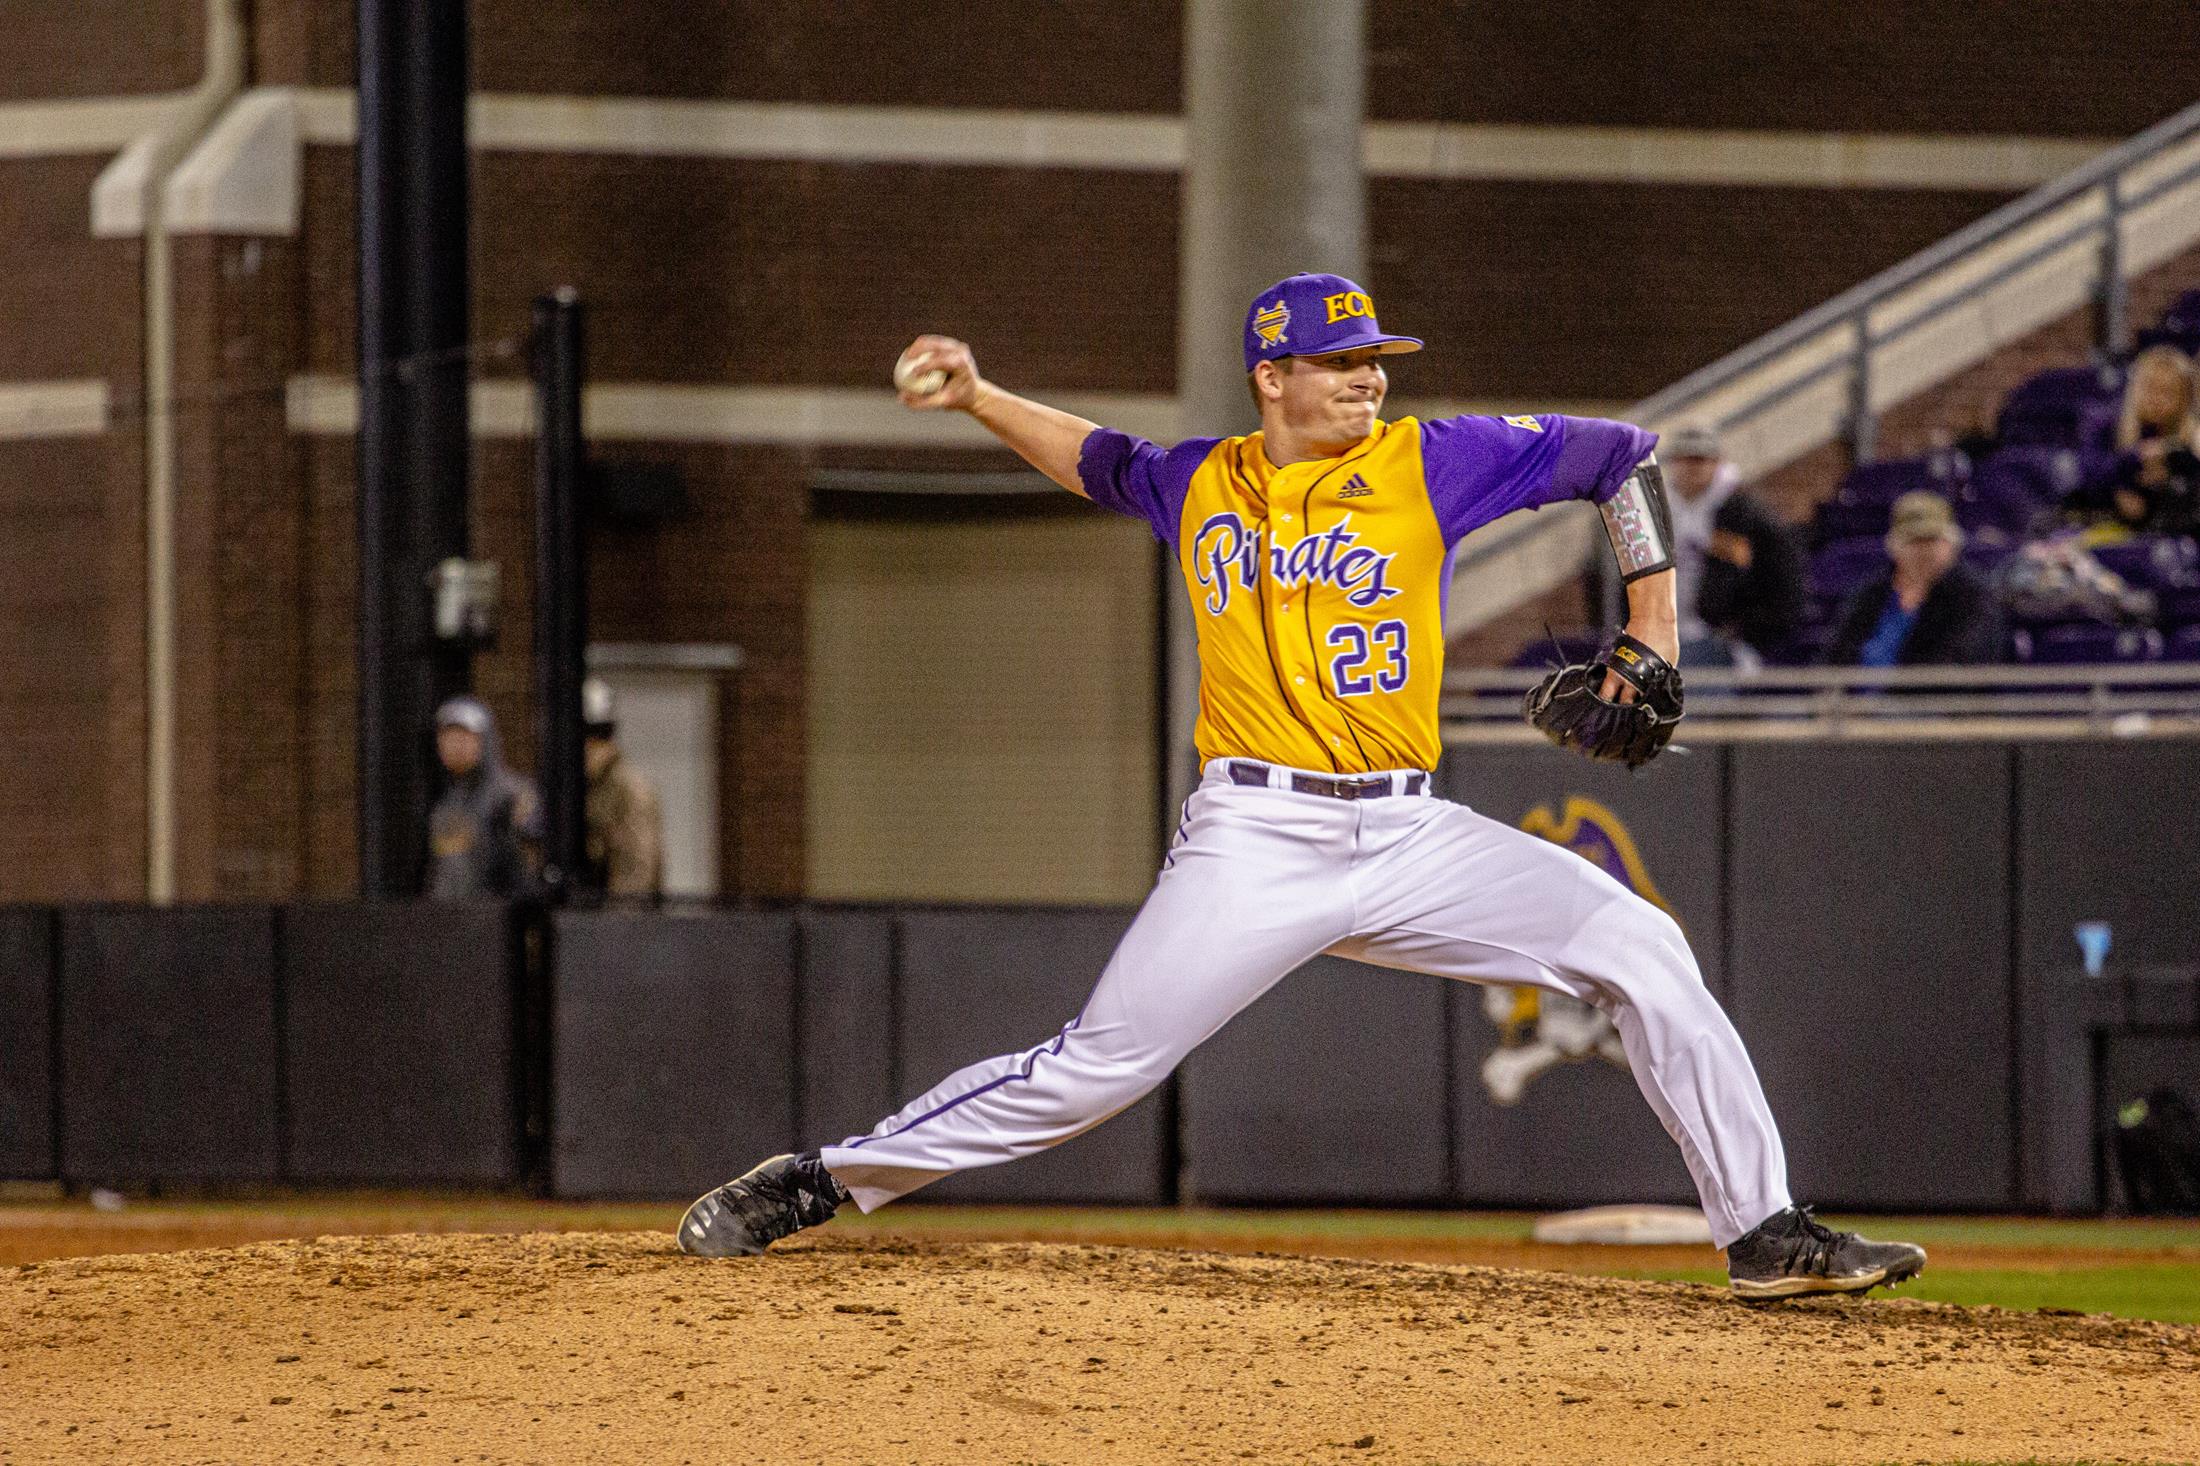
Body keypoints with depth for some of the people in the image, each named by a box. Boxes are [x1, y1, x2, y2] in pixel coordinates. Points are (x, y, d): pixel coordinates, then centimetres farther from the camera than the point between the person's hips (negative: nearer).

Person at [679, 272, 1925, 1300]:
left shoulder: (1429, 464, 2)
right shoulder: (1200, 486, 9)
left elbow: (1621, 455, 7)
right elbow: (1099, 461, 32)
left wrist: (1653, 637, 1)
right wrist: (978, 398, 20)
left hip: (1412, 839, 1)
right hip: (1254, 841, -1)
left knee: (1642, 951, -14)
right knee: (1099, 1068, -9)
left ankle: (1764, 1234, -8)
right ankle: (820, 1183, 4)